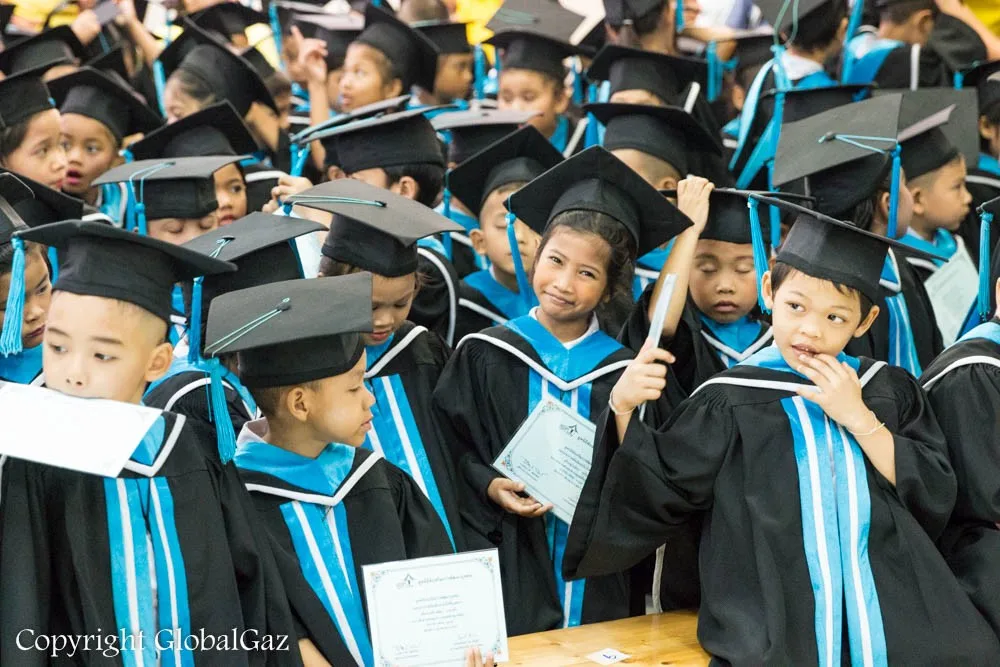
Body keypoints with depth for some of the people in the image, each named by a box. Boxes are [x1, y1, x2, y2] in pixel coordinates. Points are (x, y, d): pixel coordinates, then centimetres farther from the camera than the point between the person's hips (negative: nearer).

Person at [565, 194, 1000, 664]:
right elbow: (655, 491, 3)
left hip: (892, 622, 3)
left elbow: (937, 500, 4)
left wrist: (858, 419, -5)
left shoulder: (889, 392, 11)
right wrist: (624, 410, -12)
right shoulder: (733, 402, 4)